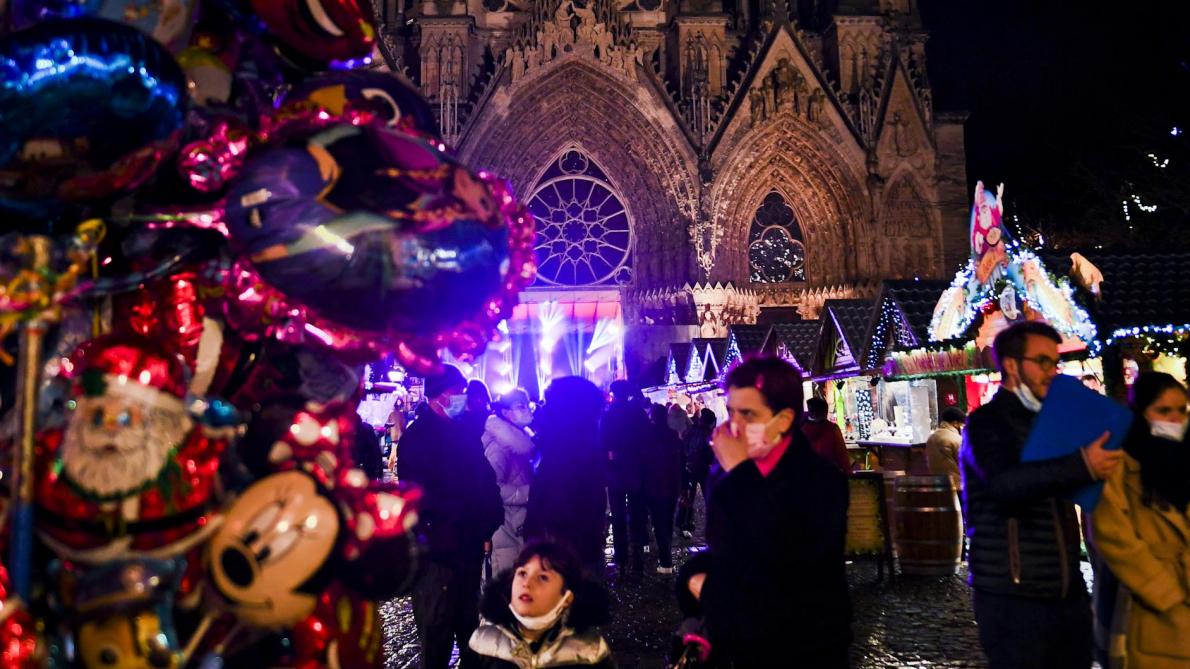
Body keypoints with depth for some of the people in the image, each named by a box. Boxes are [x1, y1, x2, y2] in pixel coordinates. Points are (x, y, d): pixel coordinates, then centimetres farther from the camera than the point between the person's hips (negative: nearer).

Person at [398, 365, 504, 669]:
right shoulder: (418, 436, -12)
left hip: (468, 545, 7)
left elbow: (484, 480, 11)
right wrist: (460, 511, -20)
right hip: (438, 549, -7)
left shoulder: (462, 433, 11)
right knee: (437, 633, 6)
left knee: (468, 624, 21)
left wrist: (488, 520, -1)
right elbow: (418, 495, -21)